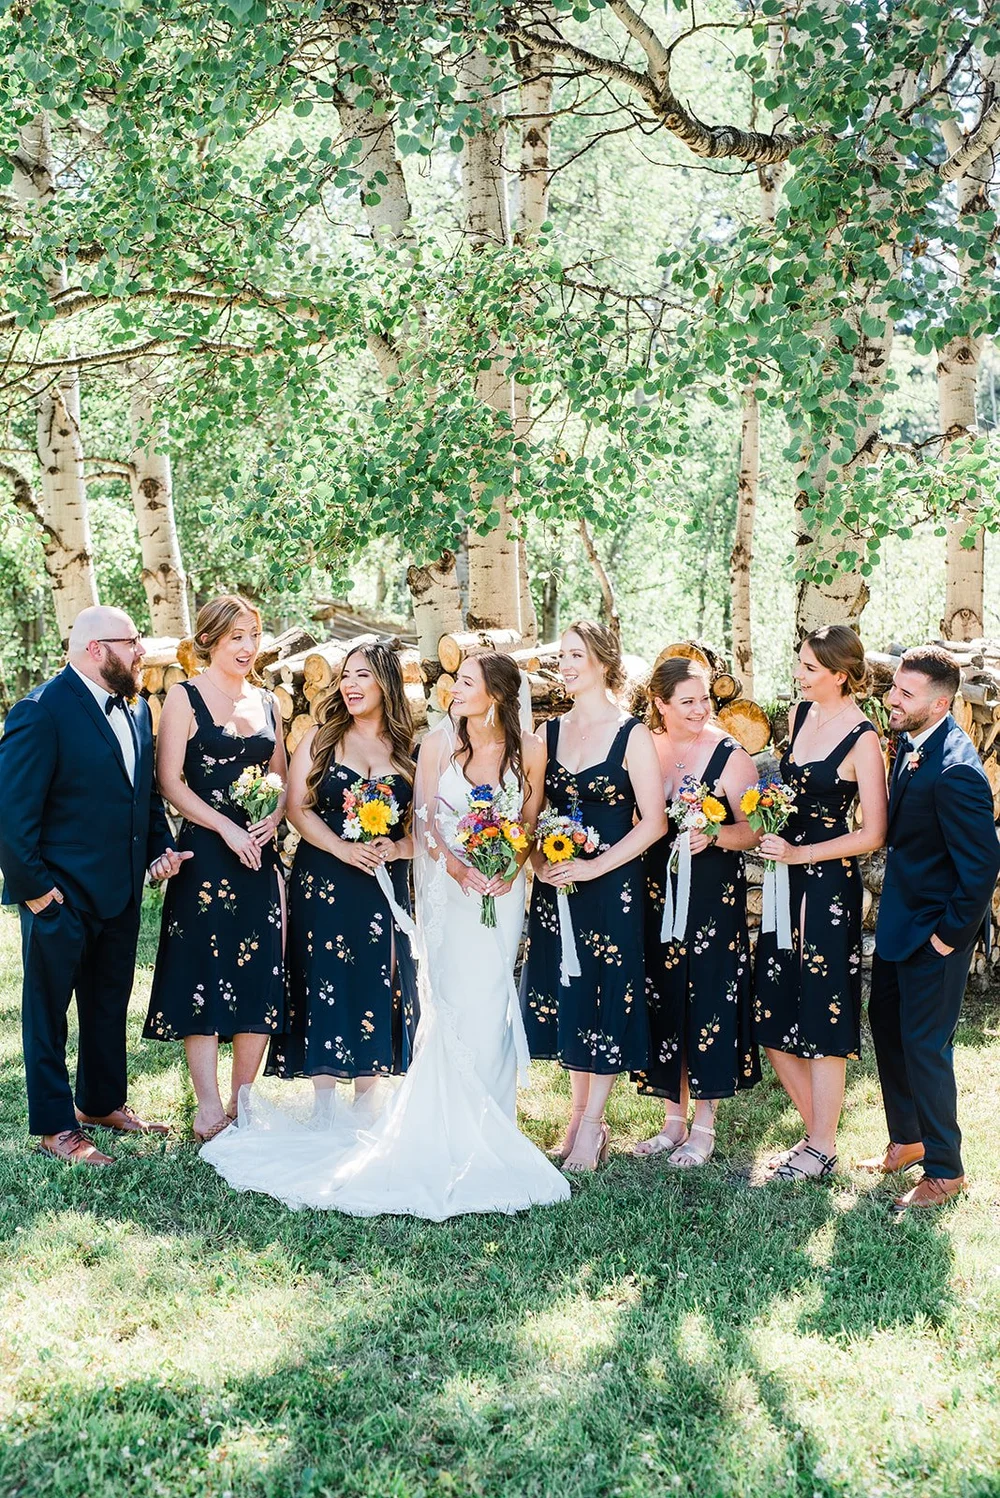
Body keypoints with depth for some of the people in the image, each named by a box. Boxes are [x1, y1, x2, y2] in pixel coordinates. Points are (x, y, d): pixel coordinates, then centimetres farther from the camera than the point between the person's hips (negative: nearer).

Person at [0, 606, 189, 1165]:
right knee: (49, 1010, 8)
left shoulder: (137, 710, 7)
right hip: (62, 894, -8)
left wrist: (161, 847, 2)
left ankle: (104, 1102, 37)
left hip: (123, 890, 8)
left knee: (111, 1004, 20)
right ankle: (56, 1127, 19)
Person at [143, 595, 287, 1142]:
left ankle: (243, 1100, 18)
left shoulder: (266, 702, 13)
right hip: (207, 852, -5)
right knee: (204, 973, -1)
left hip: (260, 851, 5)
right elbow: (170, 780, -9)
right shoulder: (185, 697, -3)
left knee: (261, 975, 6)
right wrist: (227, 828, -15)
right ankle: (208, 1106, 6)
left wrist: (274, 819, -3)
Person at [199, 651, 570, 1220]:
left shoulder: (529, 749, -4)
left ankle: (486, 1125, 14)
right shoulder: (440, 742, -6)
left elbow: (531, 822, 6)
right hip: (449, 884, 0)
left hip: (503, 889, 1)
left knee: (490, 1003, 0)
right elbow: (424, 819, -5)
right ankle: (451, 1126, 12)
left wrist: (511, 870, -10)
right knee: (453, 1004, 0)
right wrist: (458, 867, -18)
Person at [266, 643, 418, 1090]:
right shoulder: (321, 739, 4)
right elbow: (296, 807, -4)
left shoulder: (409, 752, 6)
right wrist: (344, 849, -16)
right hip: (323, 881, -1)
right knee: (324, 982, -1)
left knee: (376, 984, 3)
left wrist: (398, 847, -16)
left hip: (386, 886, 1)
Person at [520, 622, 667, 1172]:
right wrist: (538, 859, -5)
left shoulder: (631, 734, -7)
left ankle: (592, 1126, 11)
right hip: (555, 887, 5)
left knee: (605, 1000, 1)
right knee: (564, 998, 10)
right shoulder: (551, 731, 9)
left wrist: (593, 867, -17)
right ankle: (580, 1112, 24)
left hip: (611, 886, -5)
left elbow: (652, 821, -12)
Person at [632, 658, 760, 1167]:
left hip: (713, 901, -4)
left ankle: (704, 1128, 14)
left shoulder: (730, 757, -7)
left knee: (707, 1004, 0)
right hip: (655, 896, 4)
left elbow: (753, 828, -7)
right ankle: (674, 1120, 23)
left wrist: (713, 835, -25)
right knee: (661, 1005, 9)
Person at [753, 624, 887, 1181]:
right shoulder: (801, 714, 8)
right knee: (774, 1015, 10)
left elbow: (873, 834, -14)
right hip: (788, 877, 8)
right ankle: (818, 1130, 24)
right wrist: (773, 832, 5)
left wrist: (799, 854, -15)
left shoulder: (863, 738, -14)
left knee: (821, 1017, 1)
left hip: (830, 884, -8)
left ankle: (823, 1148, 14)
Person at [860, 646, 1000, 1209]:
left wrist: (951, 934, -17)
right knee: (887, 1025, 20)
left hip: (935, 932, -9)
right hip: (900, 919, 9)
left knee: (925, 1045, 2)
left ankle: (944, 1170, 20)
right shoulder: (911, 741, 0)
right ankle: (906, 1140, 39)